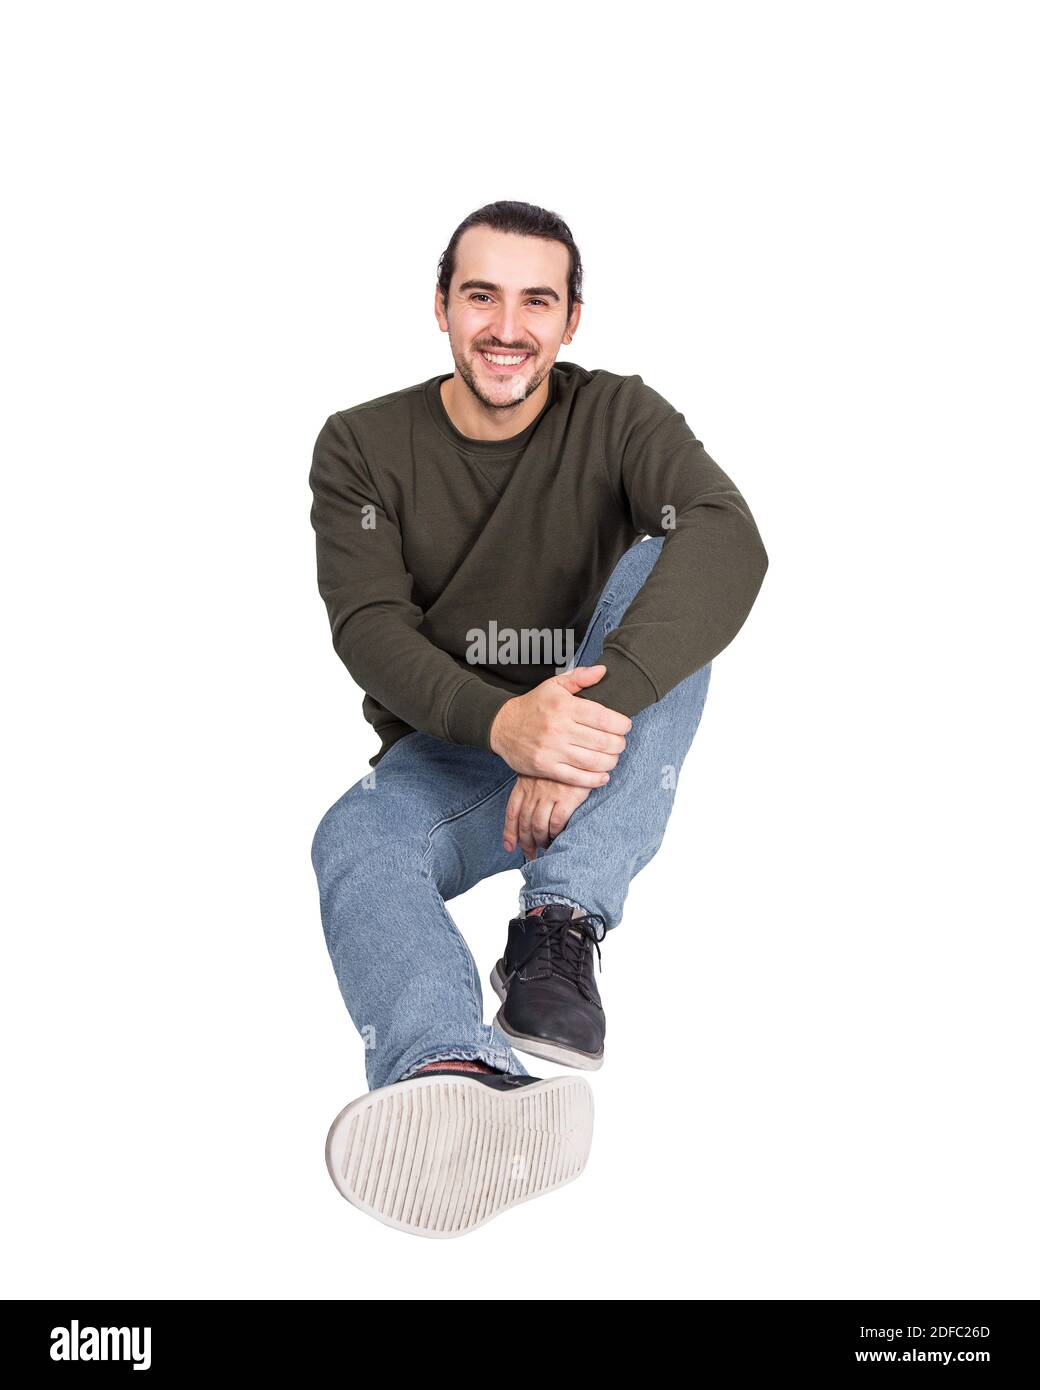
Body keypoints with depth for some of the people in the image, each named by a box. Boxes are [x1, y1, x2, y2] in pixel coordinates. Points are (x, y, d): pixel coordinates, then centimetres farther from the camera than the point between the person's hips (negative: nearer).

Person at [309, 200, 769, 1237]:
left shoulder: (619, 419, -4)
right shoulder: (364, 445, -1)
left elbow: (730, 541, -24)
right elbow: (370, 627, -14)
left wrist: (586, 719, -40)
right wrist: (503, 721, -36)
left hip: (606, 756, 0)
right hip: (446, 753, 0)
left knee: (661, 568, -25)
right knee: (355, 840, -33)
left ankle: (560, 929, -35)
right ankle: (461, 1079, -66)